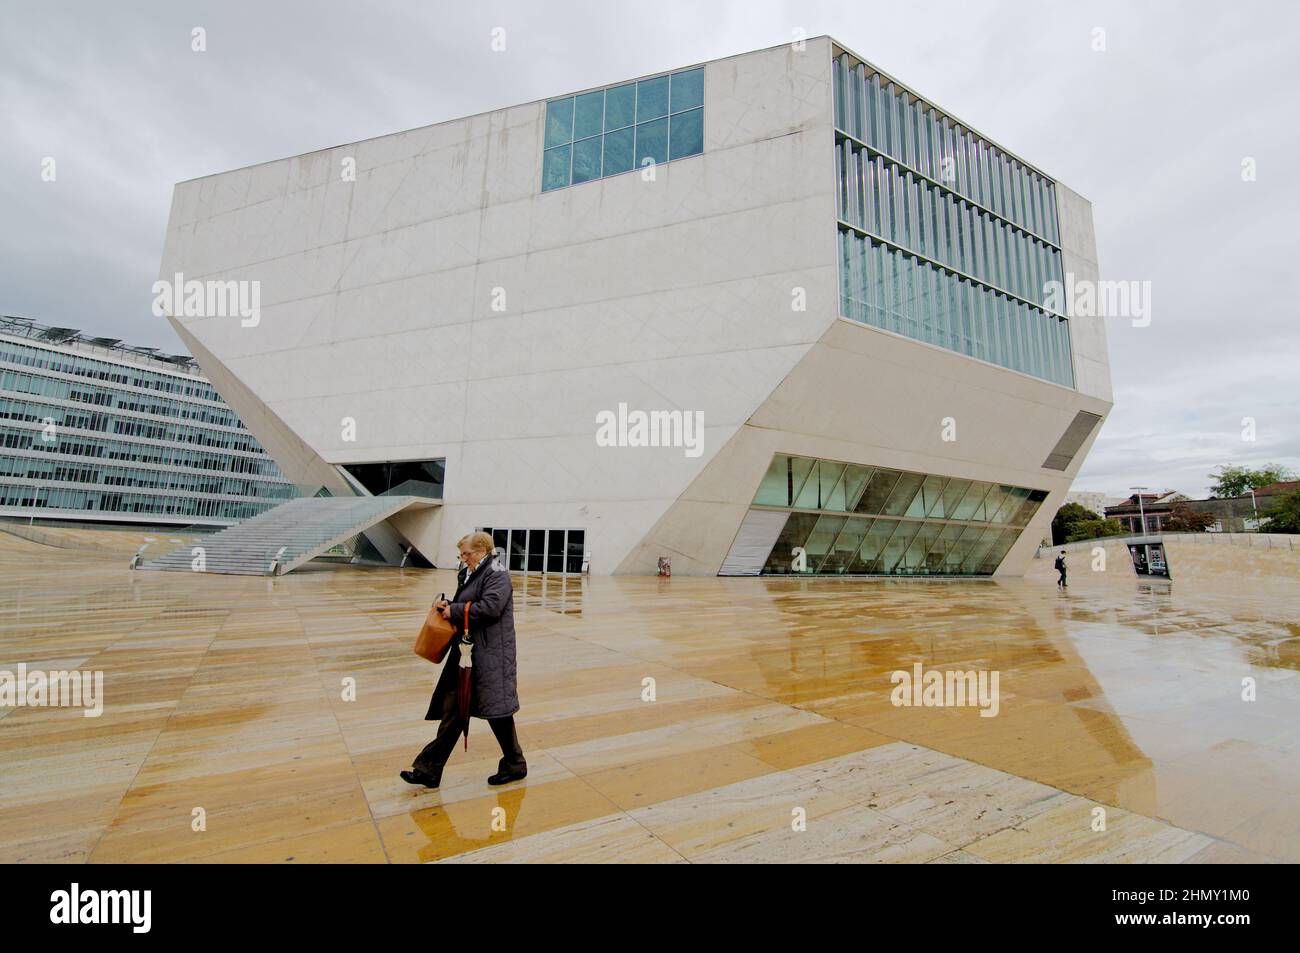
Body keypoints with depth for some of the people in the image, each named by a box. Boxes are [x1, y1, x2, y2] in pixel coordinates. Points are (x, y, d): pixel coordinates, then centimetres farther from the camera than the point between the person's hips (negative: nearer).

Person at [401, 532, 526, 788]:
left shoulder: (496, 573, -13)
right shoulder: (468, 574, 14)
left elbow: (490, 607, -25)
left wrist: (454, 611, -16)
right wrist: (448, 605, -1)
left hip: (490, 654, -9)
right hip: (467, 652, 9)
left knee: (497, 709, 3)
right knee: (453, 711, 13)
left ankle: (515, 765, 22)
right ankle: (429, 770, 23)